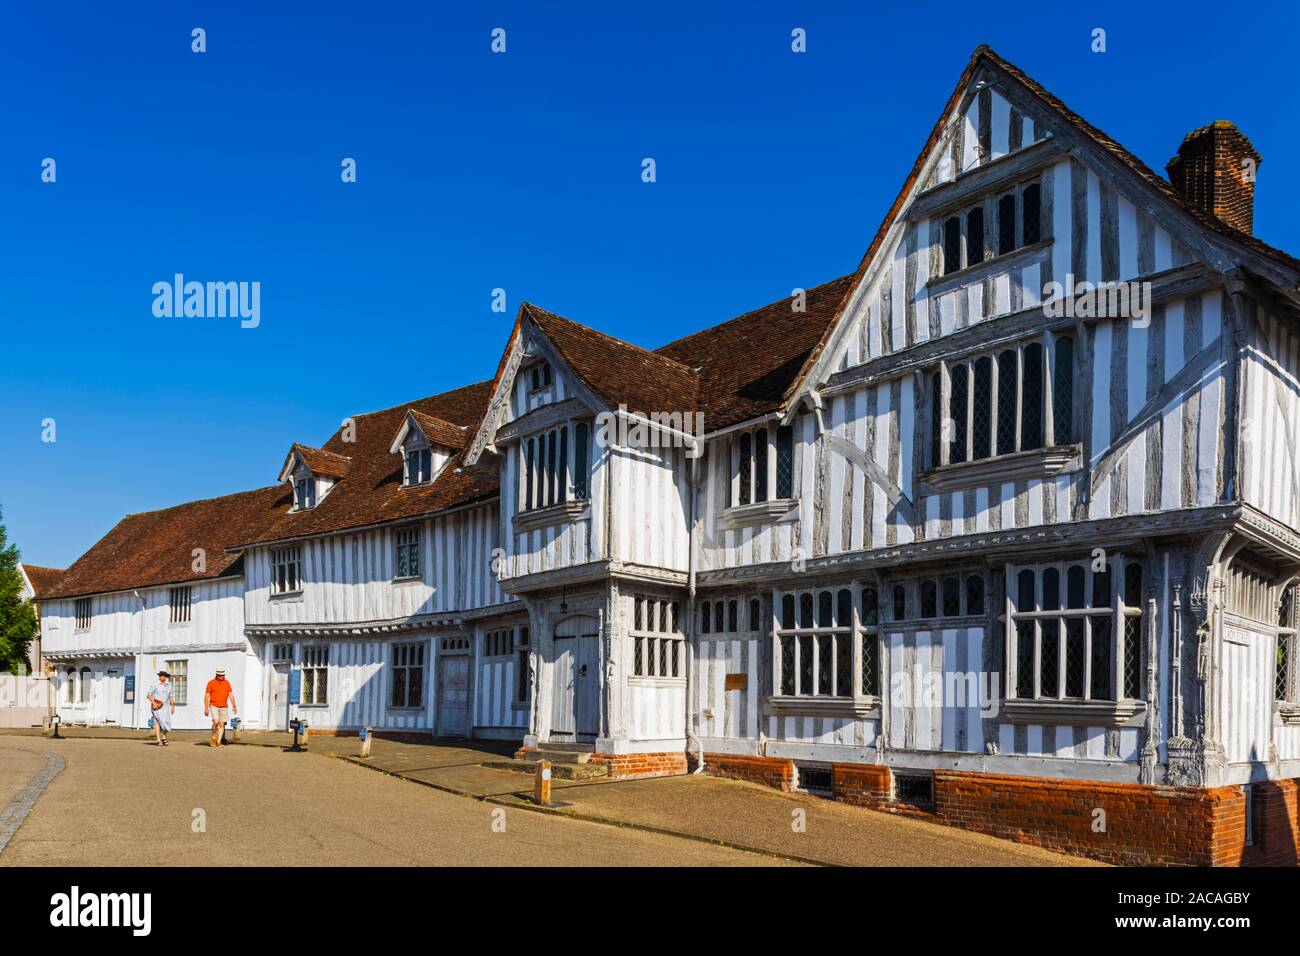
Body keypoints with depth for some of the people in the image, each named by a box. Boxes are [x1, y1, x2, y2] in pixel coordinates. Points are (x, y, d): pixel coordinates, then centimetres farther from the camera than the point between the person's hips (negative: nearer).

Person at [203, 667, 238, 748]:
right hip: (214, 706, -3)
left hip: (224, 707, 3)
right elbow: (206, 696, -3)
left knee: (221, 724, 1)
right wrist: (206, 708, -9)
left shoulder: (227, 683, 7)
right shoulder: (211, 683, -3)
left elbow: (231, 695, 6)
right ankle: (213, 738, 0)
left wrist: (234, 706, -4)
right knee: (216, 721, -20)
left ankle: (218, 742, 6)